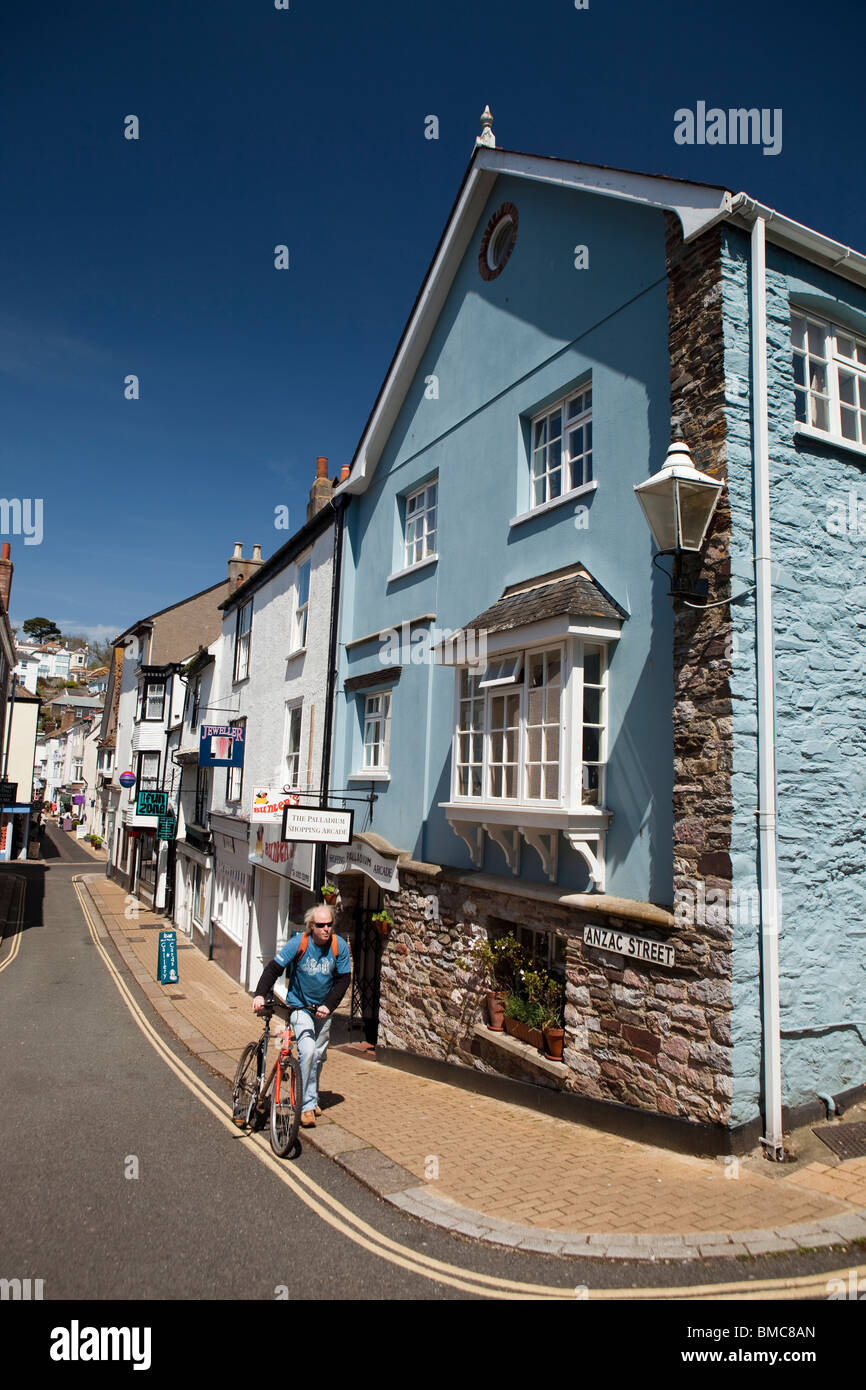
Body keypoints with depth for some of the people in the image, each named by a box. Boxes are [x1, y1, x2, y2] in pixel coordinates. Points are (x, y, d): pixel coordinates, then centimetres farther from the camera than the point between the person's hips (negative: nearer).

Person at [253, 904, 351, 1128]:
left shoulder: (339, 946, -14)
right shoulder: (298, 942, -20)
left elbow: (343, 979, -8)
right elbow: (274, 968, -17)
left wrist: (328, 1006, -19)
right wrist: (260, 994, -30)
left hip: (323, 1009, 3)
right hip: (300, 1007, -3)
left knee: (319, 1056, 13)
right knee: (308, 1051, -19)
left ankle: (312, 1099, 35)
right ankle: (307, 1105, -5)